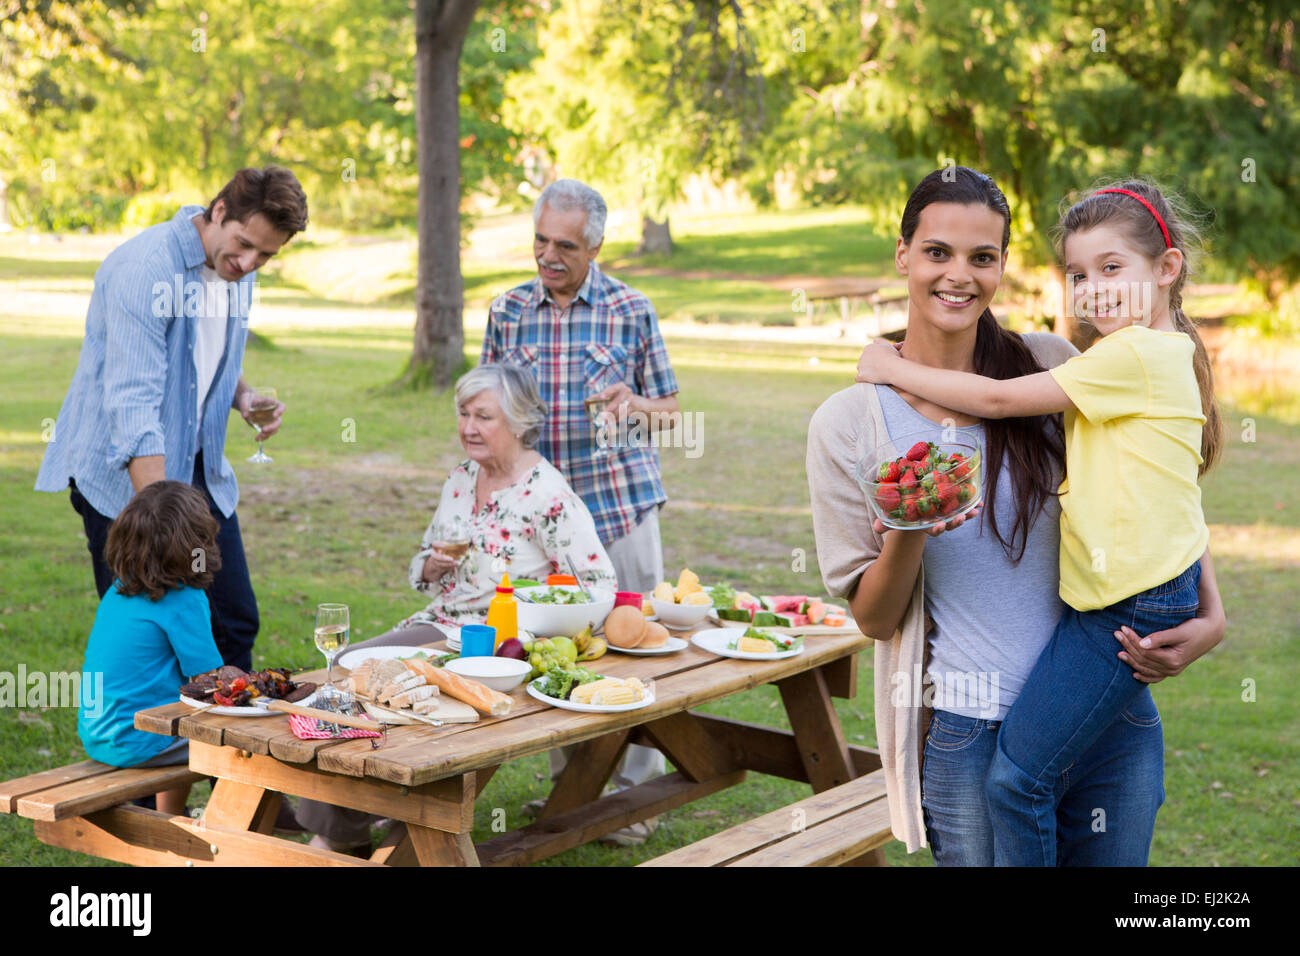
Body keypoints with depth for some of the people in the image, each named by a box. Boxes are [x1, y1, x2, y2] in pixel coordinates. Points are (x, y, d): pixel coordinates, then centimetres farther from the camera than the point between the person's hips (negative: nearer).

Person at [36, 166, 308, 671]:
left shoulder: (237, 271, 5)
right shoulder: (144, 267, -22)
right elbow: (133, 405, -28)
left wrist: (243, 396, -1)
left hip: (197, 469, 7)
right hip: (122, 475, -7)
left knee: (235, 620, 5)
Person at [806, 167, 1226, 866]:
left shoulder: (1052, 367, -1)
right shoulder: (848, 424, -4)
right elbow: (874, 618, -2)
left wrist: (1209, 616, -8)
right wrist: (906, 537, -22)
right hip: (969, 735, -2)